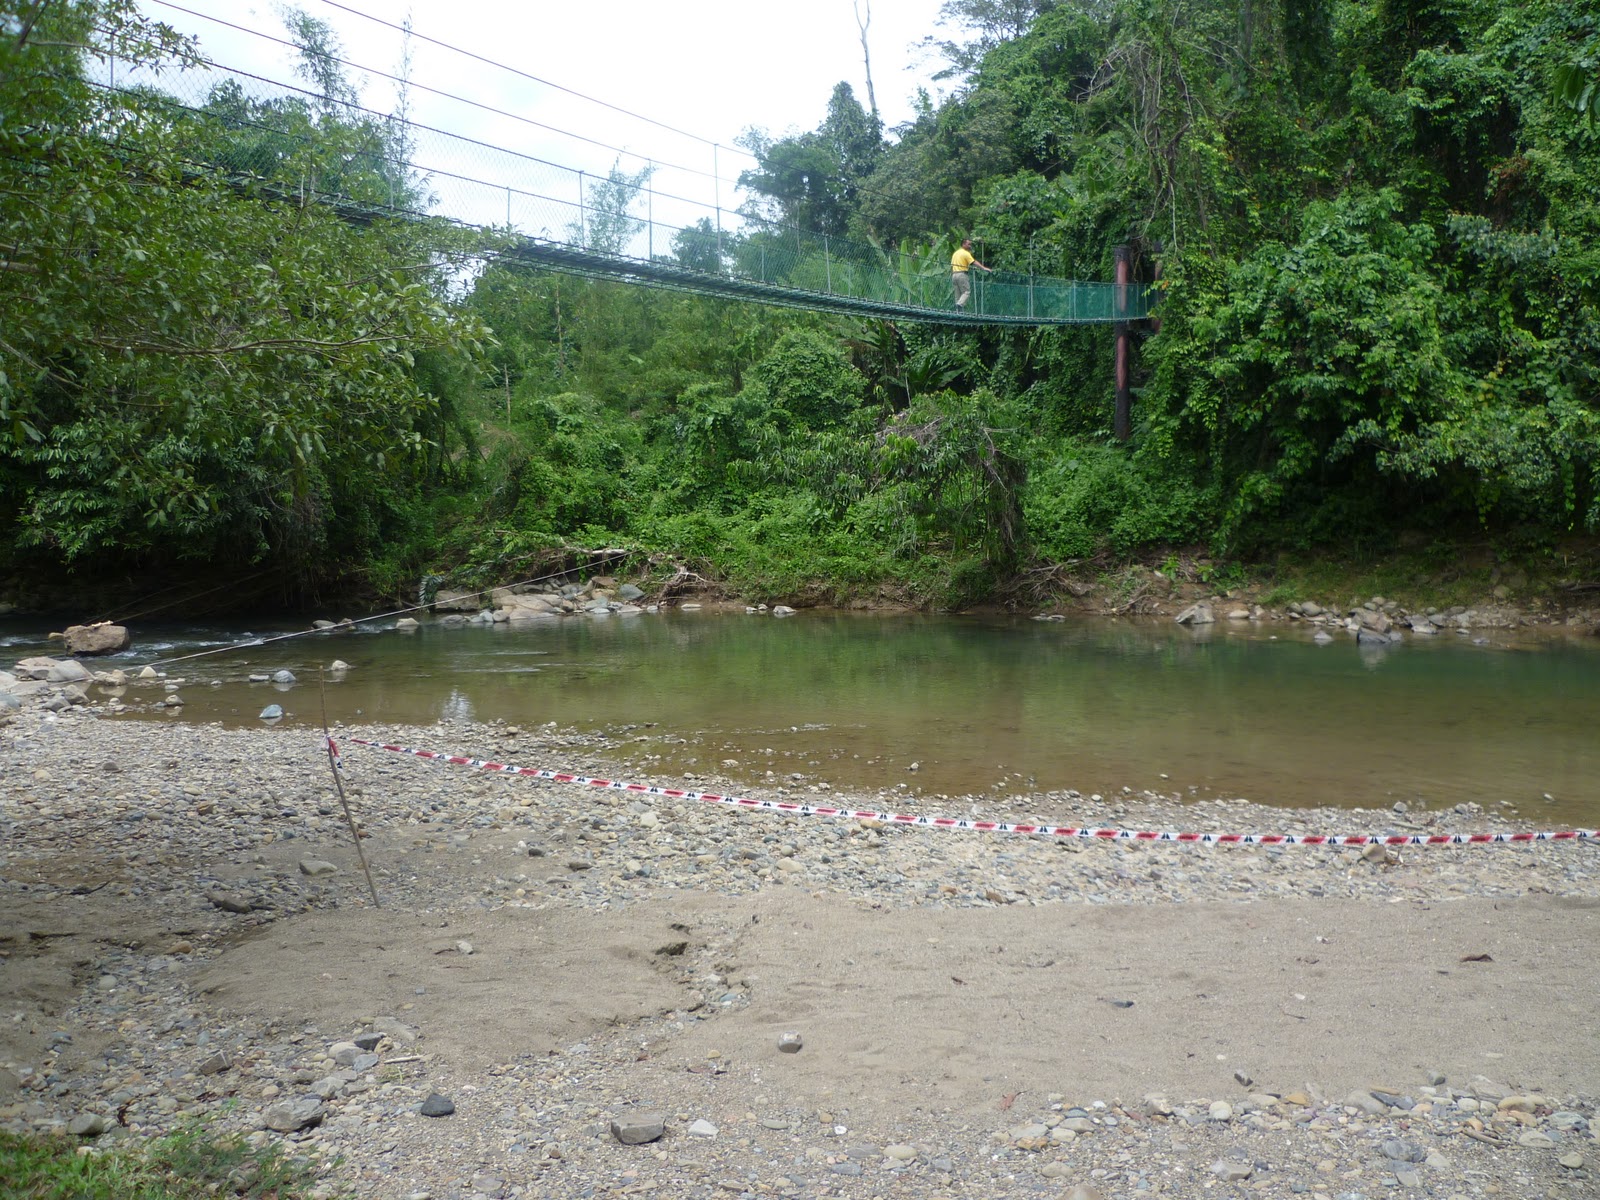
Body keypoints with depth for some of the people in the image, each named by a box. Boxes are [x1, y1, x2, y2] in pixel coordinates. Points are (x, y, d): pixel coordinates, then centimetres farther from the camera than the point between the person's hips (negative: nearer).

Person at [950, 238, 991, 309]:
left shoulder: (955, 253, 18)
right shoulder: (966, 253, -5)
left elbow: (951, 265, 19)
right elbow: (974, 262, -16)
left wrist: (951, 275, 24)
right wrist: (984, 268, -21)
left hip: (954, 274, 8)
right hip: (962, 274, -8)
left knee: (957, 293, 9)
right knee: (966, 291, -5)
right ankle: (960, 304, -27)